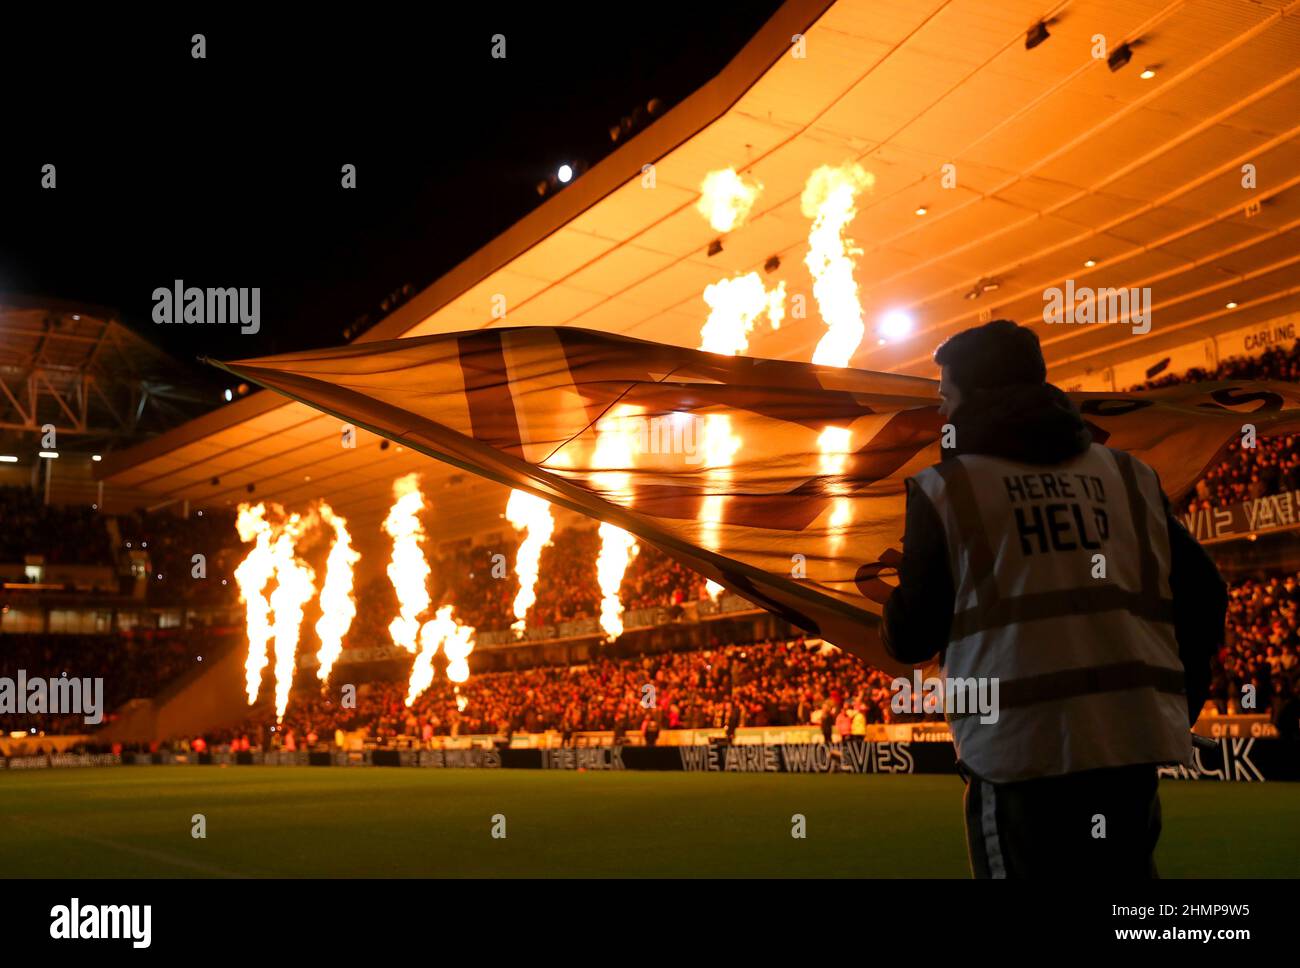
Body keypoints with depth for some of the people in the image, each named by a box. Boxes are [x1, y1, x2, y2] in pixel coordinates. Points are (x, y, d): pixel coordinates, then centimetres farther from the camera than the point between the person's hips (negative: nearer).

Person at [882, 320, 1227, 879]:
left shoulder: (947, 488, 1)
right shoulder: (1129, 476, 13)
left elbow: (910, 638, 2)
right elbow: (1202, 596, 11)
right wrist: (1174, 708, 20)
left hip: (1021, 746, -4)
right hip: (1133, 739, 5)